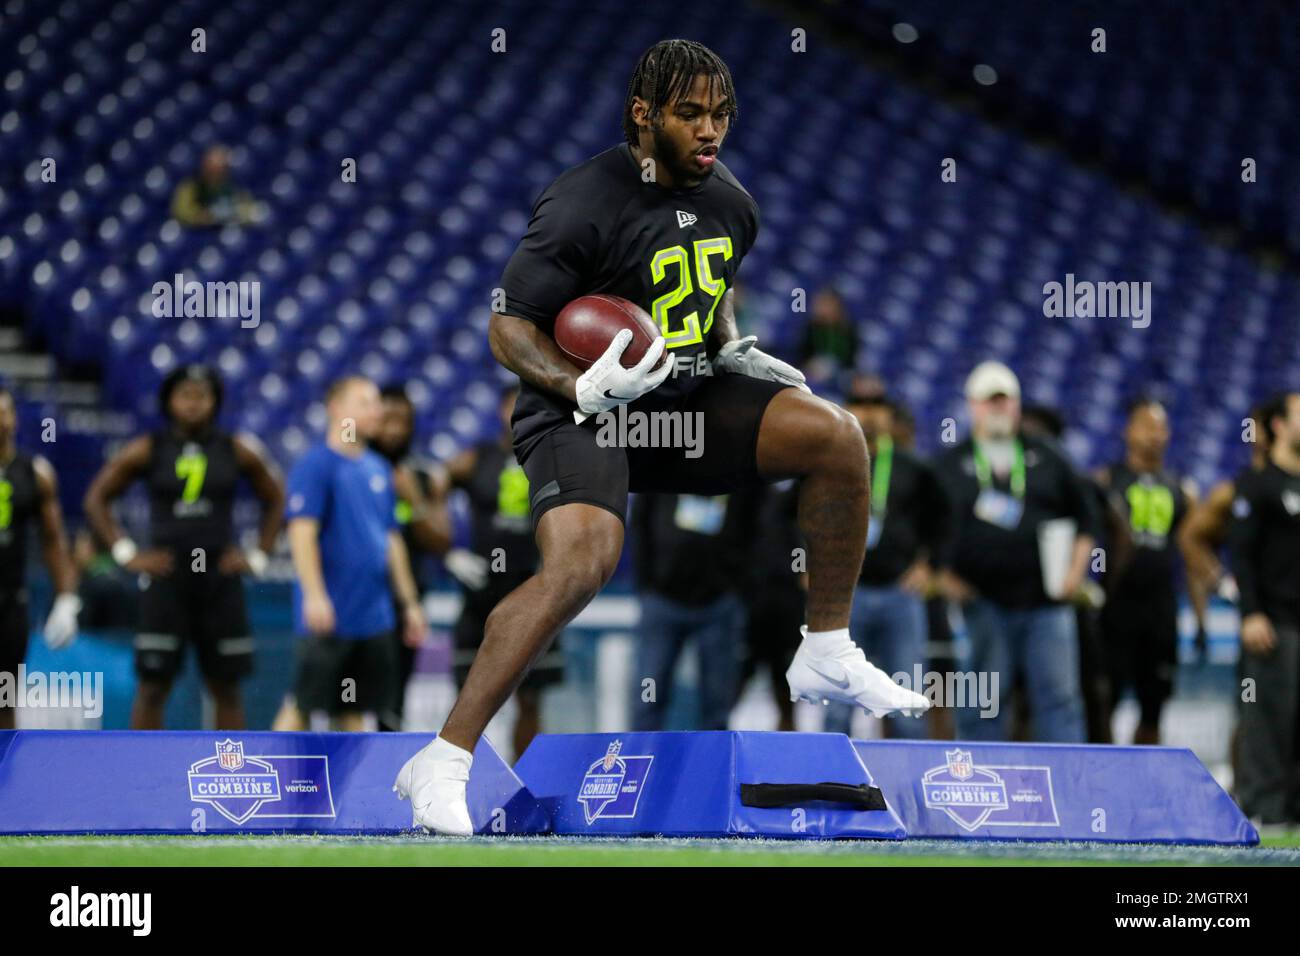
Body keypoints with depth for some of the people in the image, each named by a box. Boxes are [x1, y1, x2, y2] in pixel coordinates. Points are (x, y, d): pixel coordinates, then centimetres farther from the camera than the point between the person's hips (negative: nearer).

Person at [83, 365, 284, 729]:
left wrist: (259, 556, 5)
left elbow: (275, 499, 14)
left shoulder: (239, 451, 2)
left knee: (226, 688, 5)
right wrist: (126, 553, -2)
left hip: (221, 580, 1)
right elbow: (97, 499, 6)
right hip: (167, 579, -1)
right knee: (152, 686, -3)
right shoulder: (146, 451, 0)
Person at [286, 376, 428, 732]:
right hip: (328, 619, -7)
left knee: (362, 713, 7)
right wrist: (314, 594, -25)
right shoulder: (315, 465, -8)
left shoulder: (379, 469, 14)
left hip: (373, 618, 7)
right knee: (306, 710, -7)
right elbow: (302, 532, -15)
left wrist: (409, 602, 18)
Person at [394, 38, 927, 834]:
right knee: (582, 561, -33)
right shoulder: (584, 205, -17)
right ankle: (442, 763, -30)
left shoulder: (730, 203, 6)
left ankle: (829, 658, 5)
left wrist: (733, 352, 8)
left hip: (686, 399, 7)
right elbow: (510, 328, -14)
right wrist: (585, 388, -30)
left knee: (837, 435, -10)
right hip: (580, 413, -7)